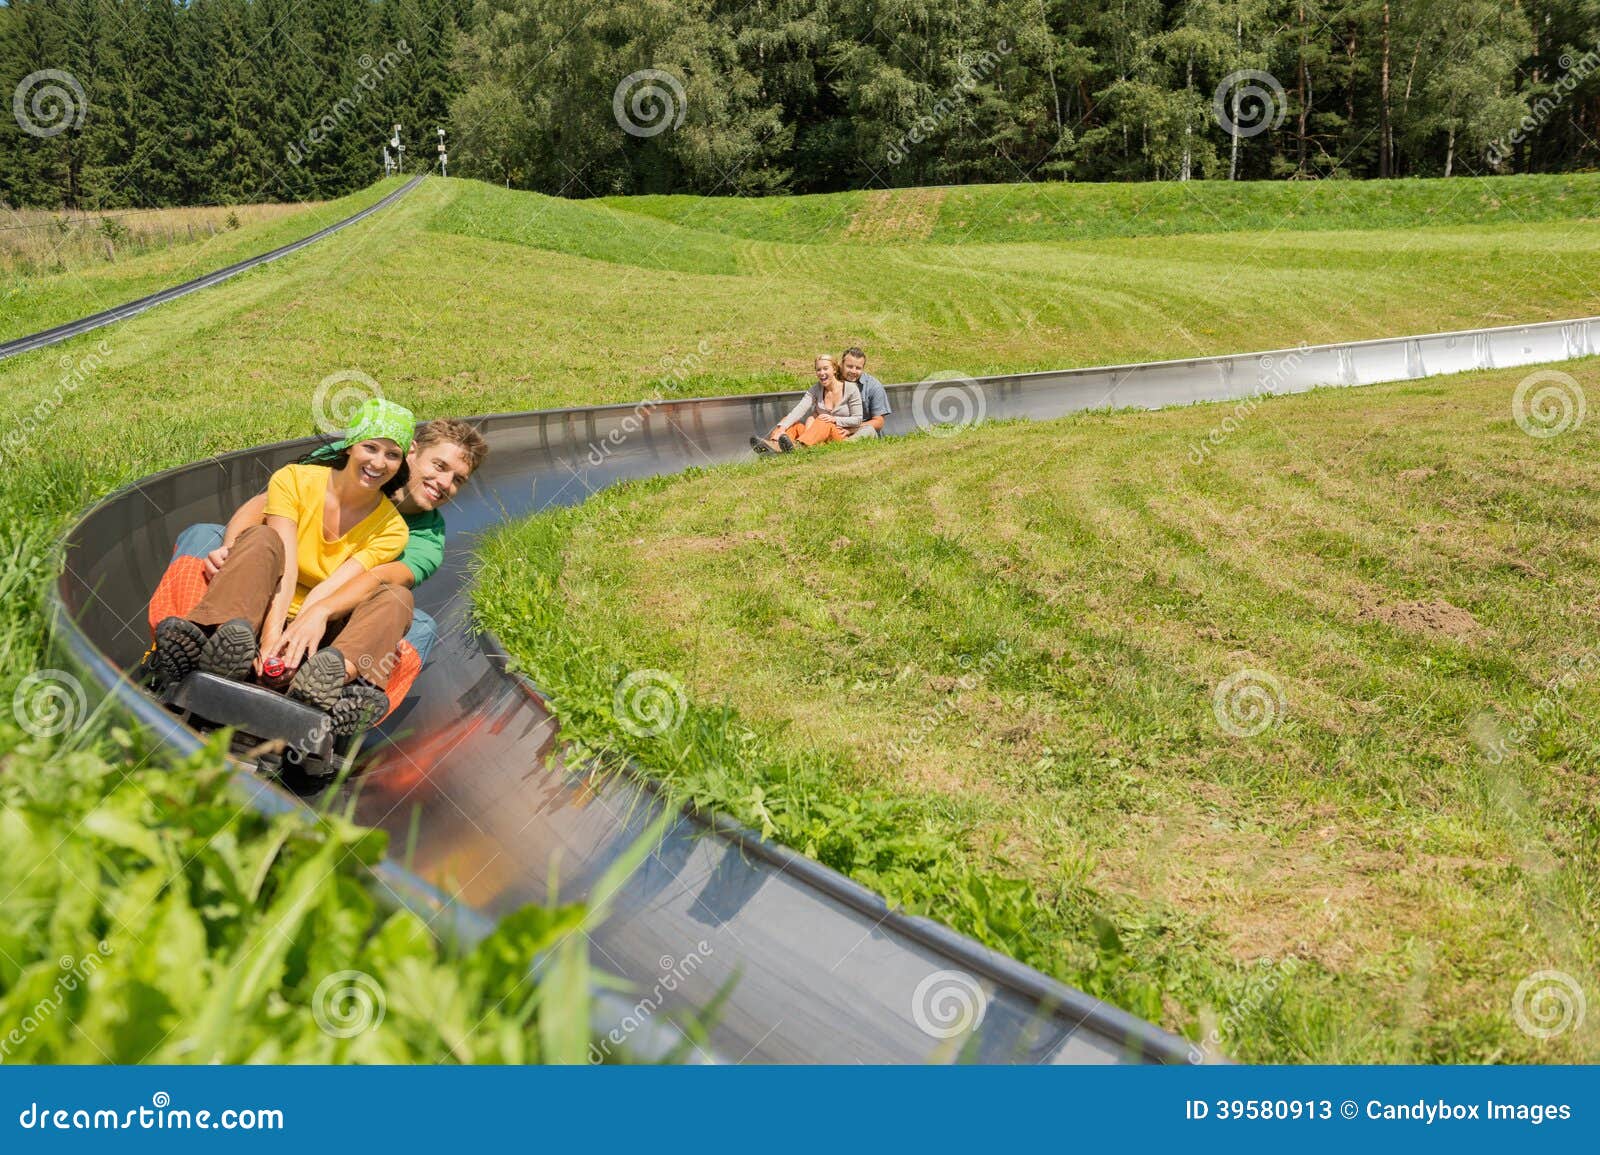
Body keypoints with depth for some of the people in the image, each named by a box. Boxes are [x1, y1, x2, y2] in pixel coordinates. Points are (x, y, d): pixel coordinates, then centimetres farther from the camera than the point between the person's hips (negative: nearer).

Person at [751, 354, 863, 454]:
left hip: (842, 434, -4)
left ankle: (797, 446, -64)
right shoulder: (815, 390, 3)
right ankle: (774, 444, -53)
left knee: (823, 423, -35)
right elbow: (799, 409, -13)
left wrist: (834, 419, -18)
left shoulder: (850, 389, -5)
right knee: (796, 424, -20)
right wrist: (782, 427, -30)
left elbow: (857, 420, -3)